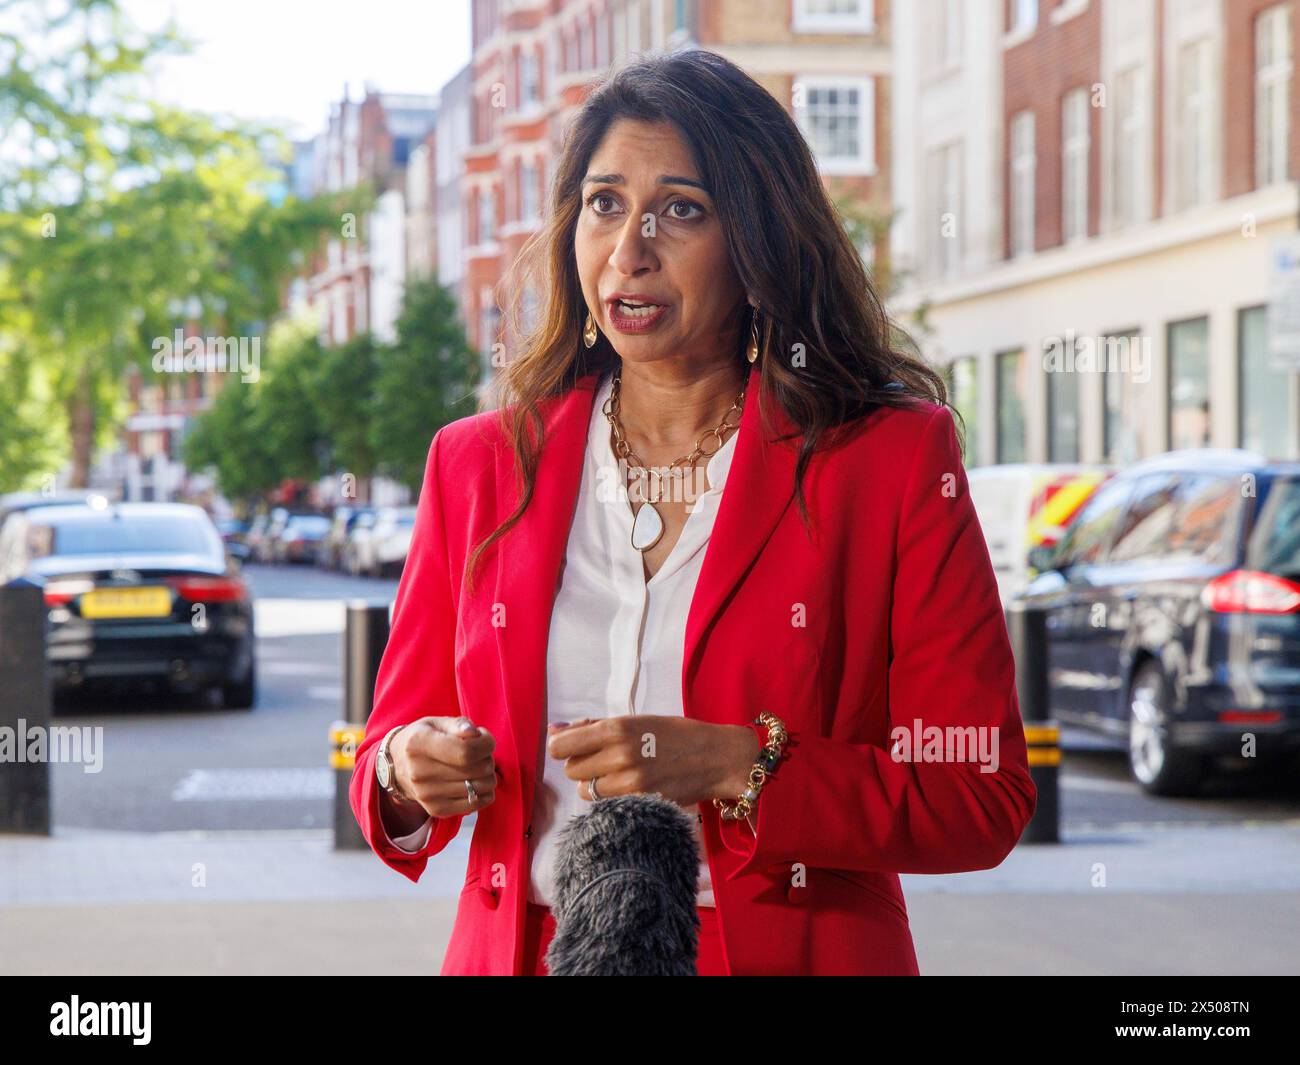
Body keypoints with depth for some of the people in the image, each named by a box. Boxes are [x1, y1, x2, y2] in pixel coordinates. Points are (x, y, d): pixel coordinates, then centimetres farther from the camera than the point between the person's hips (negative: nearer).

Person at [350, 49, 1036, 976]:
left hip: (791, 951, -2)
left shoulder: (893, 459, -5)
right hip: (529, 952, 2)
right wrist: (406, 778, -12)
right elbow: (392, 742, 11)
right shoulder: (478, 464, 5)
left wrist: (738, 769, -19)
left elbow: (984, 798, -7)